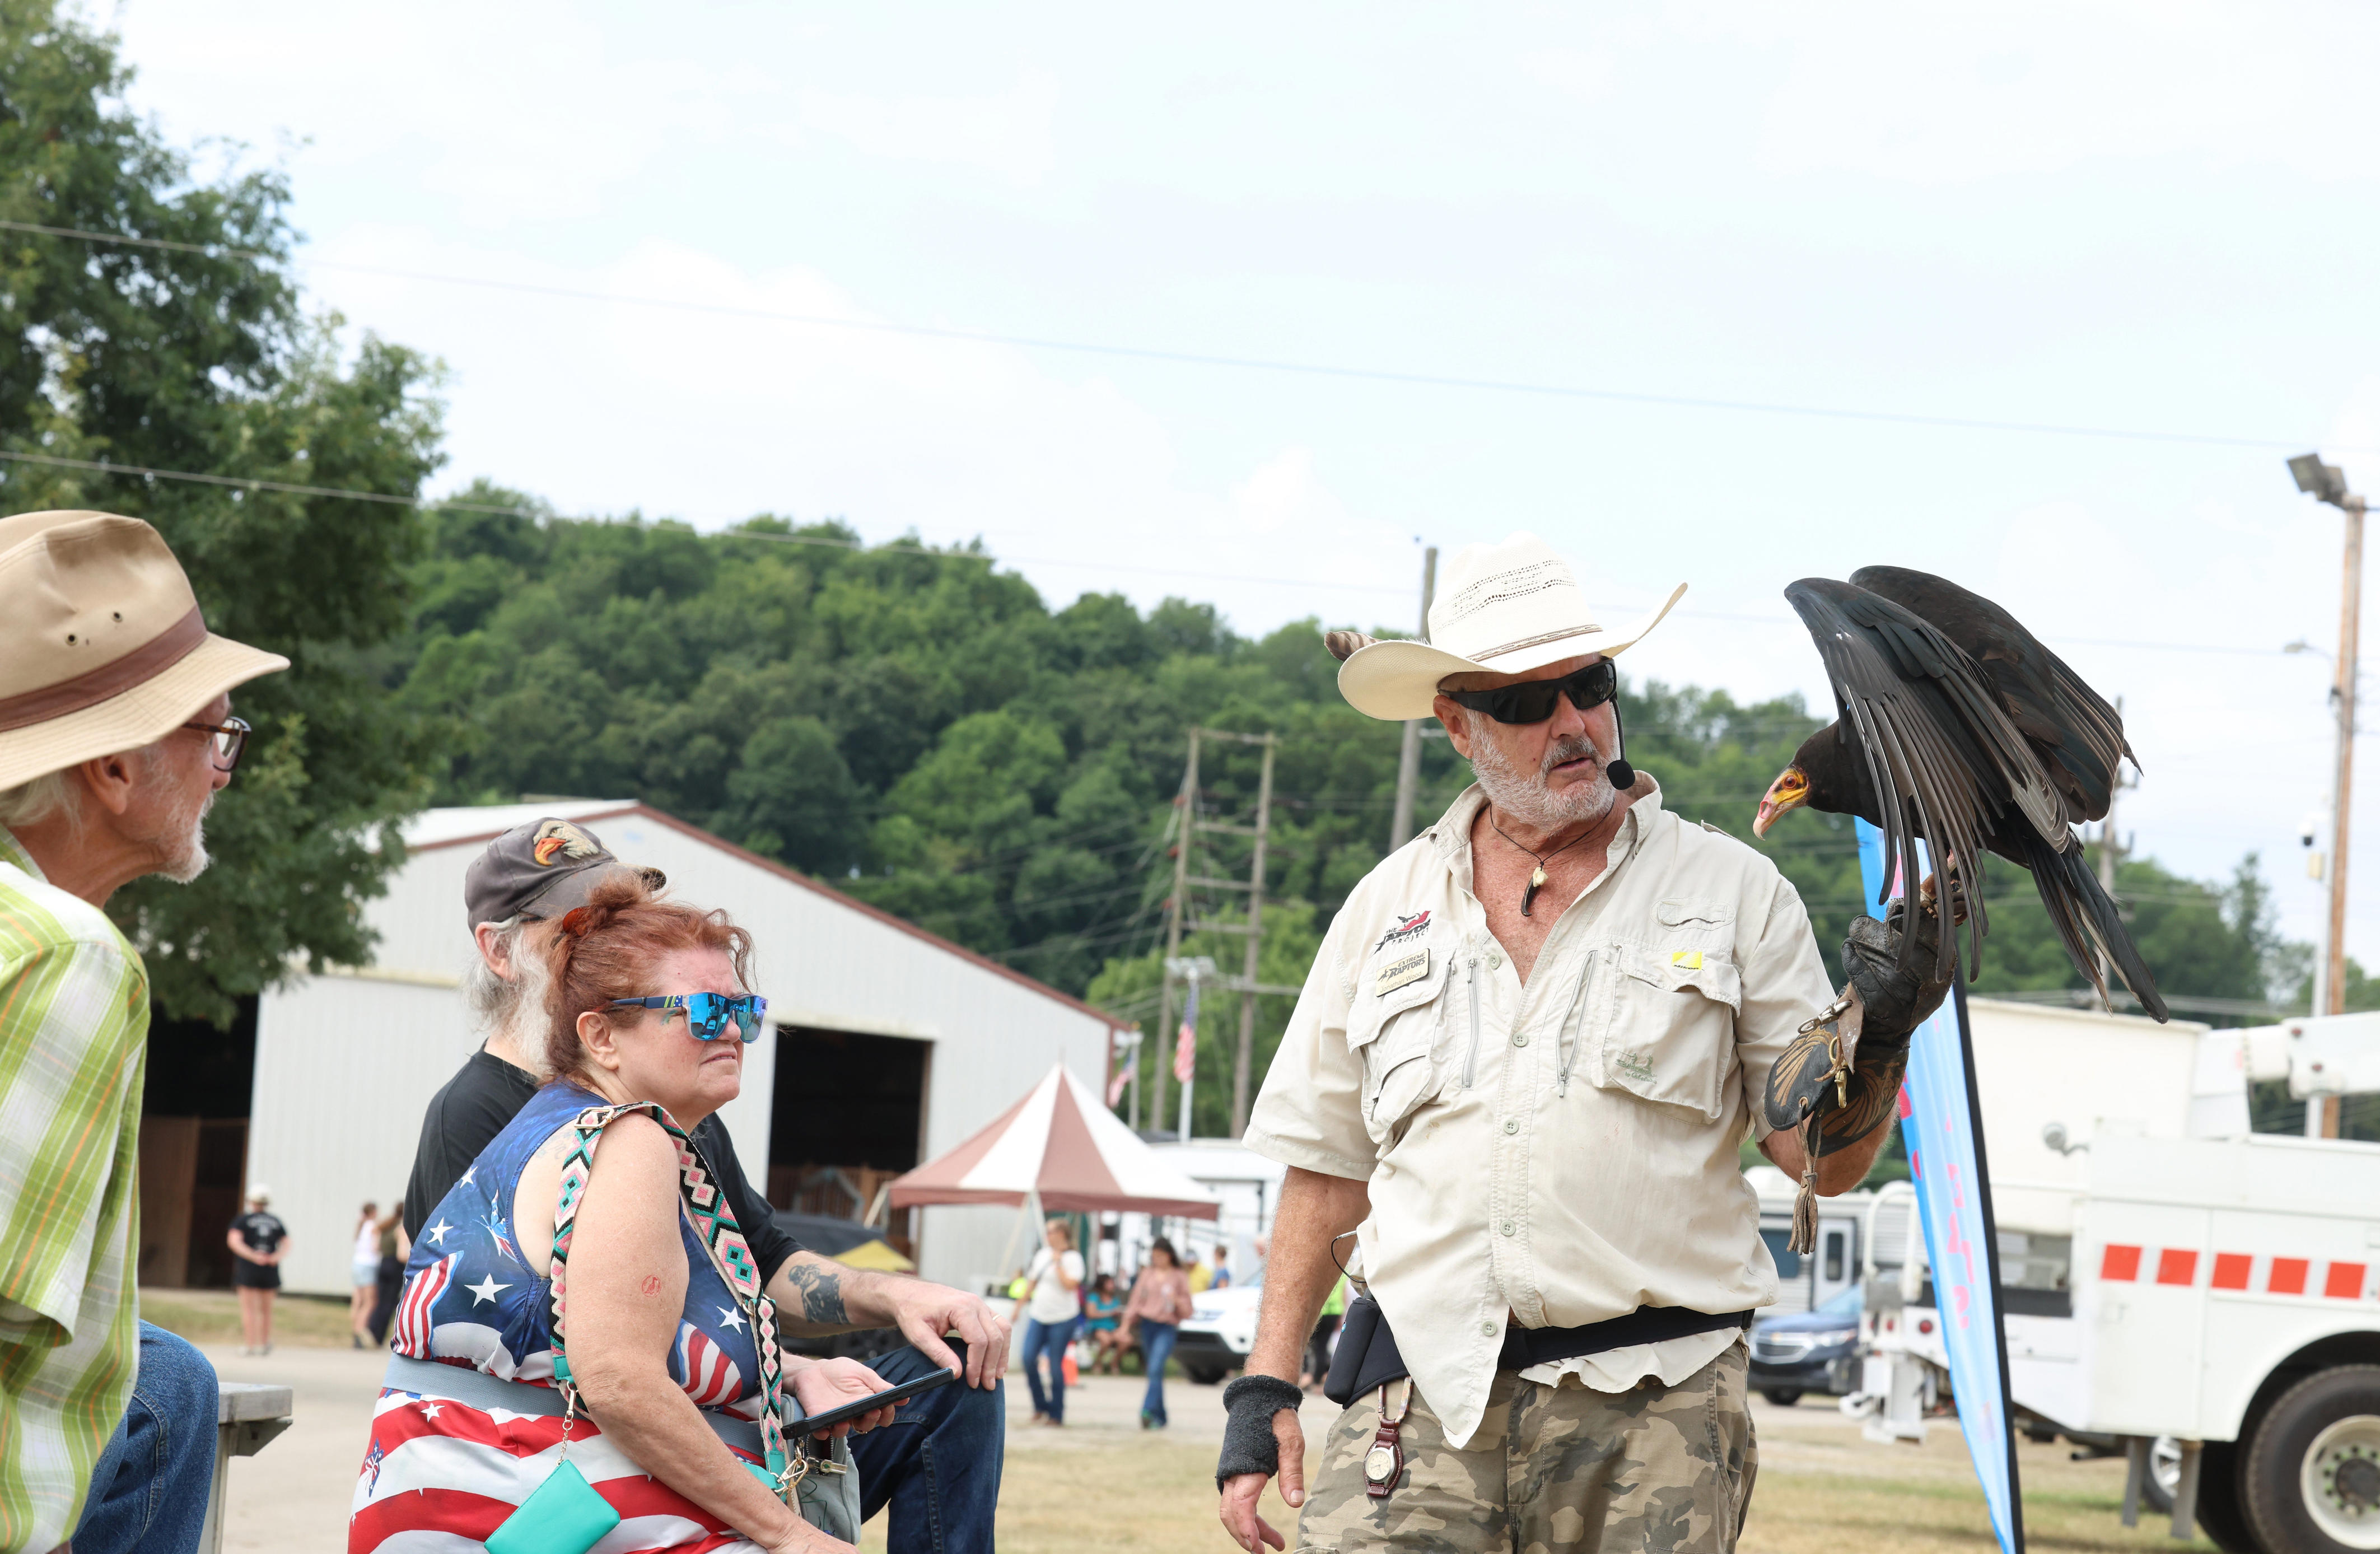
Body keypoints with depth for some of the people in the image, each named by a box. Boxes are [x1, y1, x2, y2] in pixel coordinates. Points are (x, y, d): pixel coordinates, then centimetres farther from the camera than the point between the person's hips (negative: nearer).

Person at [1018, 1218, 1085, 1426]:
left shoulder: (1073, 1258, -5)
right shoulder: (1042, 1255, 13)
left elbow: (1070, 1284, -18)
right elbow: (1032, 1282, 21)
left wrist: (1058, 1262, -15)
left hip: (1062, 1319, -5)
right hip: (1039, 1315, 6)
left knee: (1055, 1365, -4)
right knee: (1029, 1358, -7)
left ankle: (1056, 1414, 6)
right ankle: (1040, 1406, 9)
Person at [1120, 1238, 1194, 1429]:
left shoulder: (1179, 1277, 5)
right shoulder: (1148, 1274, 12)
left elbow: (1187, 1310, 6)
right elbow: (1136, 1299, 16)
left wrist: (1177, 1301, -15)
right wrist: (1127, 1326, 12)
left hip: (1167, 1327, -4)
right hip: (1147, 1324, 4)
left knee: (1156, 1368, -21)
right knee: (1154, 1372, 7)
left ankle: (1149, 1410, -31)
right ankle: (1160, 1417, 15)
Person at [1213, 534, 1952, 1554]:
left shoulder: (1731, 890, 7)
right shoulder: (1388, 905, 14)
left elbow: (1822, 1161, 5)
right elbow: (1328, 1169, 17)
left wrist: (1874, 1037, -14)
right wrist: (1265, 1389, 11)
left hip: (1653, 1415, -1)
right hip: (1422, 1399, 2)